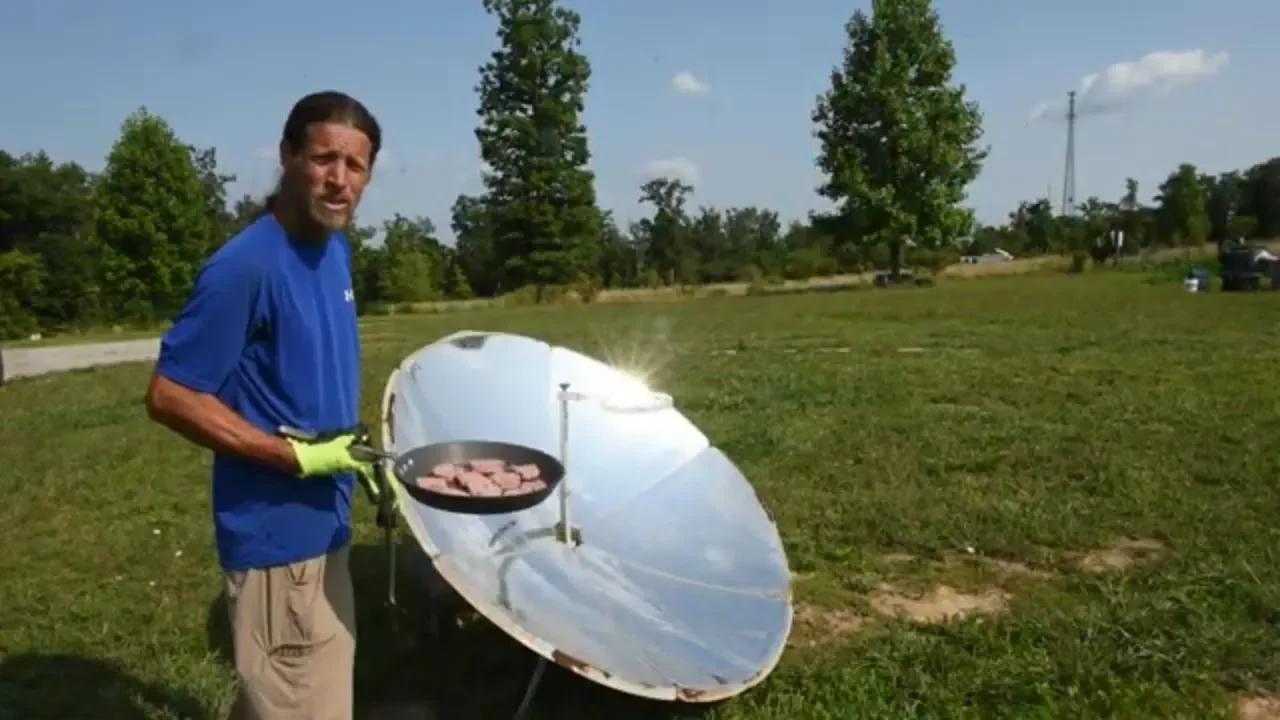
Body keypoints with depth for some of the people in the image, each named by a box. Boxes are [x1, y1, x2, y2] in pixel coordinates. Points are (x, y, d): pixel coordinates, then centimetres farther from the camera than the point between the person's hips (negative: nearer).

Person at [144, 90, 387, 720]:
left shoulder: (334, 251, 5)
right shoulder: (246, 266, -21)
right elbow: (169, 395, -19)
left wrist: (355, 453, 11)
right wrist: (298, 457, -21)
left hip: (321, 523, 8)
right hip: (279, 534, -8)